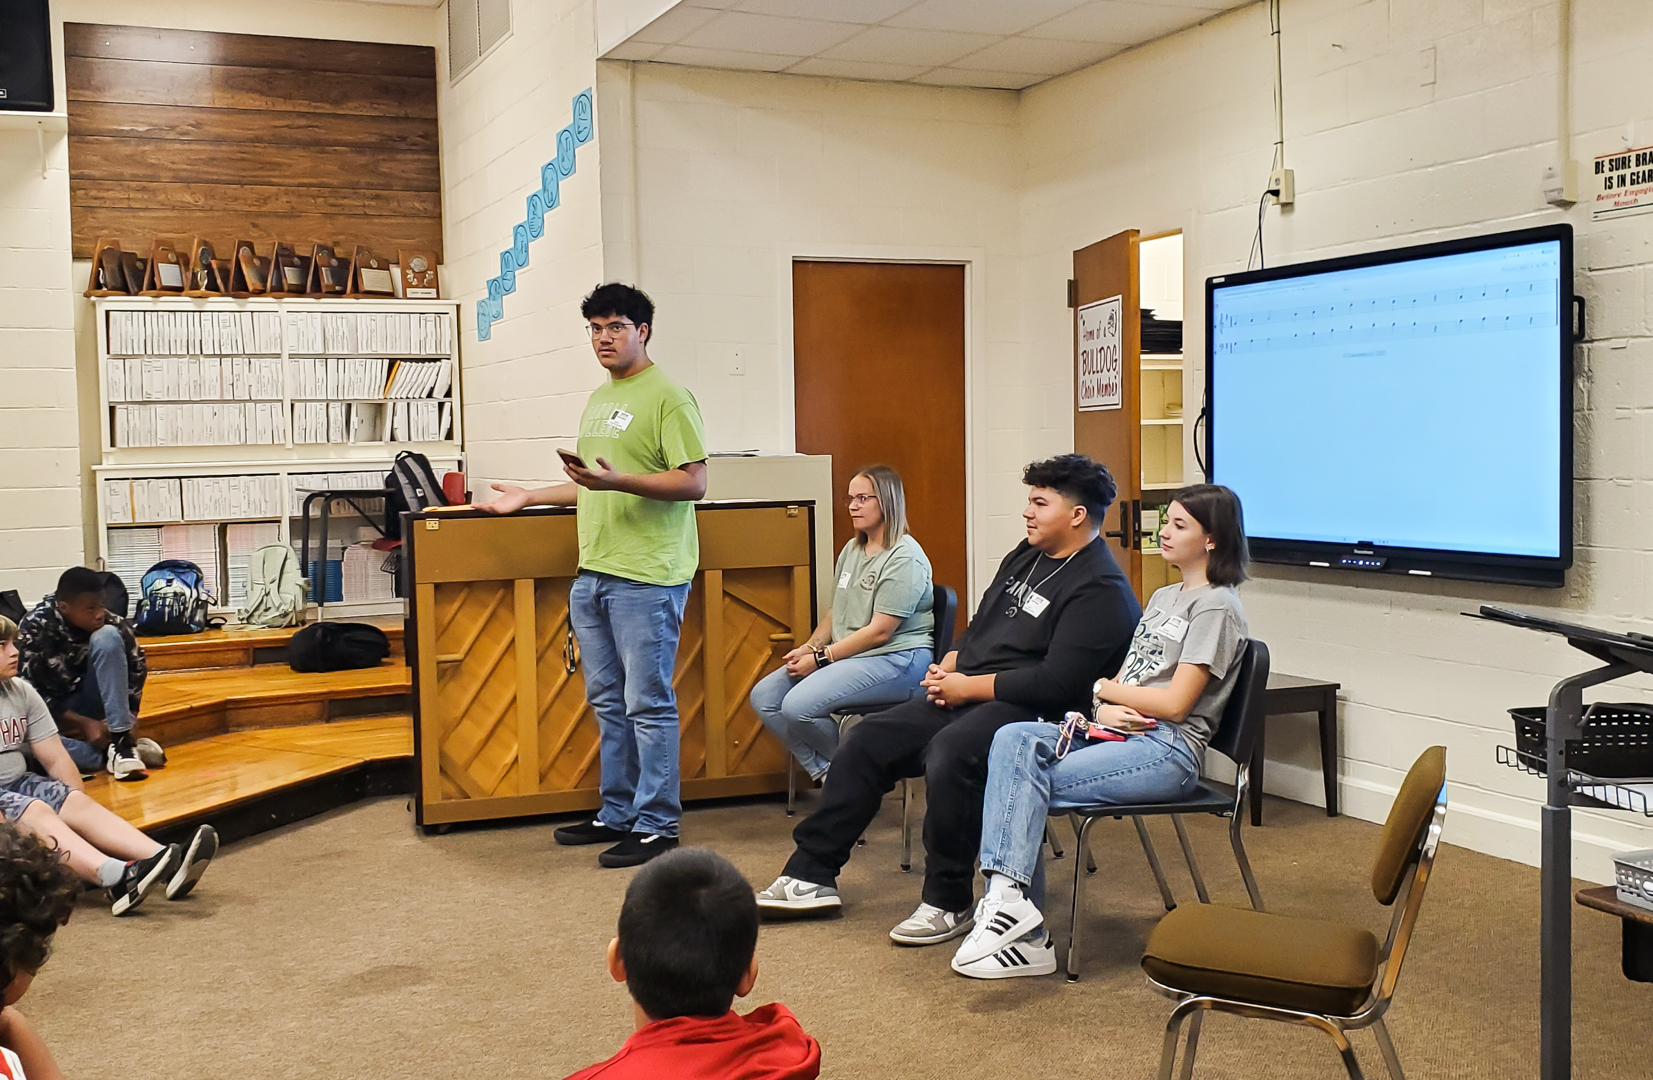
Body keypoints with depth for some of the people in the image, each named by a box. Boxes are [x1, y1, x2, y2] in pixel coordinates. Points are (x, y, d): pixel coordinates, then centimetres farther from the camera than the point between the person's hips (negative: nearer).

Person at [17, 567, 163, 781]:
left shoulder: (110, 622, -15)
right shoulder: (34, 629, -21)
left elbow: (136, 665, -2)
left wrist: (130, 717, -14)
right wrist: (84, 723, -24)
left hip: (90, 703, 2)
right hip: (52, 709, -2)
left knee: (107, 636, -25)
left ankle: (121, 740, -28)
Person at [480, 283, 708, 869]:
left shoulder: (668, 397, -9)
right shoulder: (598, 400, 20)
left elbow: (693, 483, -16)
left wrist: (617, 480, -24)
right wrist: (530, 496, 26)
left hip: (646, 577, -9)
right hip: (592, 574, 9)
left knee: (648, 704, -4)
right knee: (608, 702, 15)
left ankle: (657, 824, 4)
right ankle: (617, 814, 25)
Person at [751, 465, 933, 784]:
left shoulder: (904, 557, -12)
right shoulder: (852, 550, 17)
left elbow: (880, 631, -17)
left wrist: (821, 658, -15)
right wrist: (808, 648, 2)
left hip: (897, 660, -10)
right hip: (846, 656, 10)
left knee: (799, 705, -26)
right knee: (763, 697, -4)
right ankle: (825, 773, -4)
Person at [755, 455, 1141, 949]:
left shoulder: (1100, 589, -13)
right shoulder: (1025, 557, 17)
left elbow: (1057, 681, -22)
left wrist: (968, 687, -16)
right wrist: (948, 667, 4)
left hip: (1031, 711, -10)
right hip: (968, 696, 10)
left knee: (949, 753, -36)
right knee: (867, 740, 1)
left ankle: (949, 904, -19)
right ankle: (812, 875, 7)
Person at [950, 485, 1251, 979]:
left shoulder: (1216, 607, -4)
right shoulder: (1162, 598, 25)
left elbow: (1174, 703, -13)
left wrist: (1104, 688, 0)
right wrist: (1104, 709, -6)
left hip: (1168, 749, -8)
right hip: (1118, 732, 8)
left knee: (1026, 787, -23)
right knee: (1013, 740, -20)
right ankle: (1007, 892, -31)